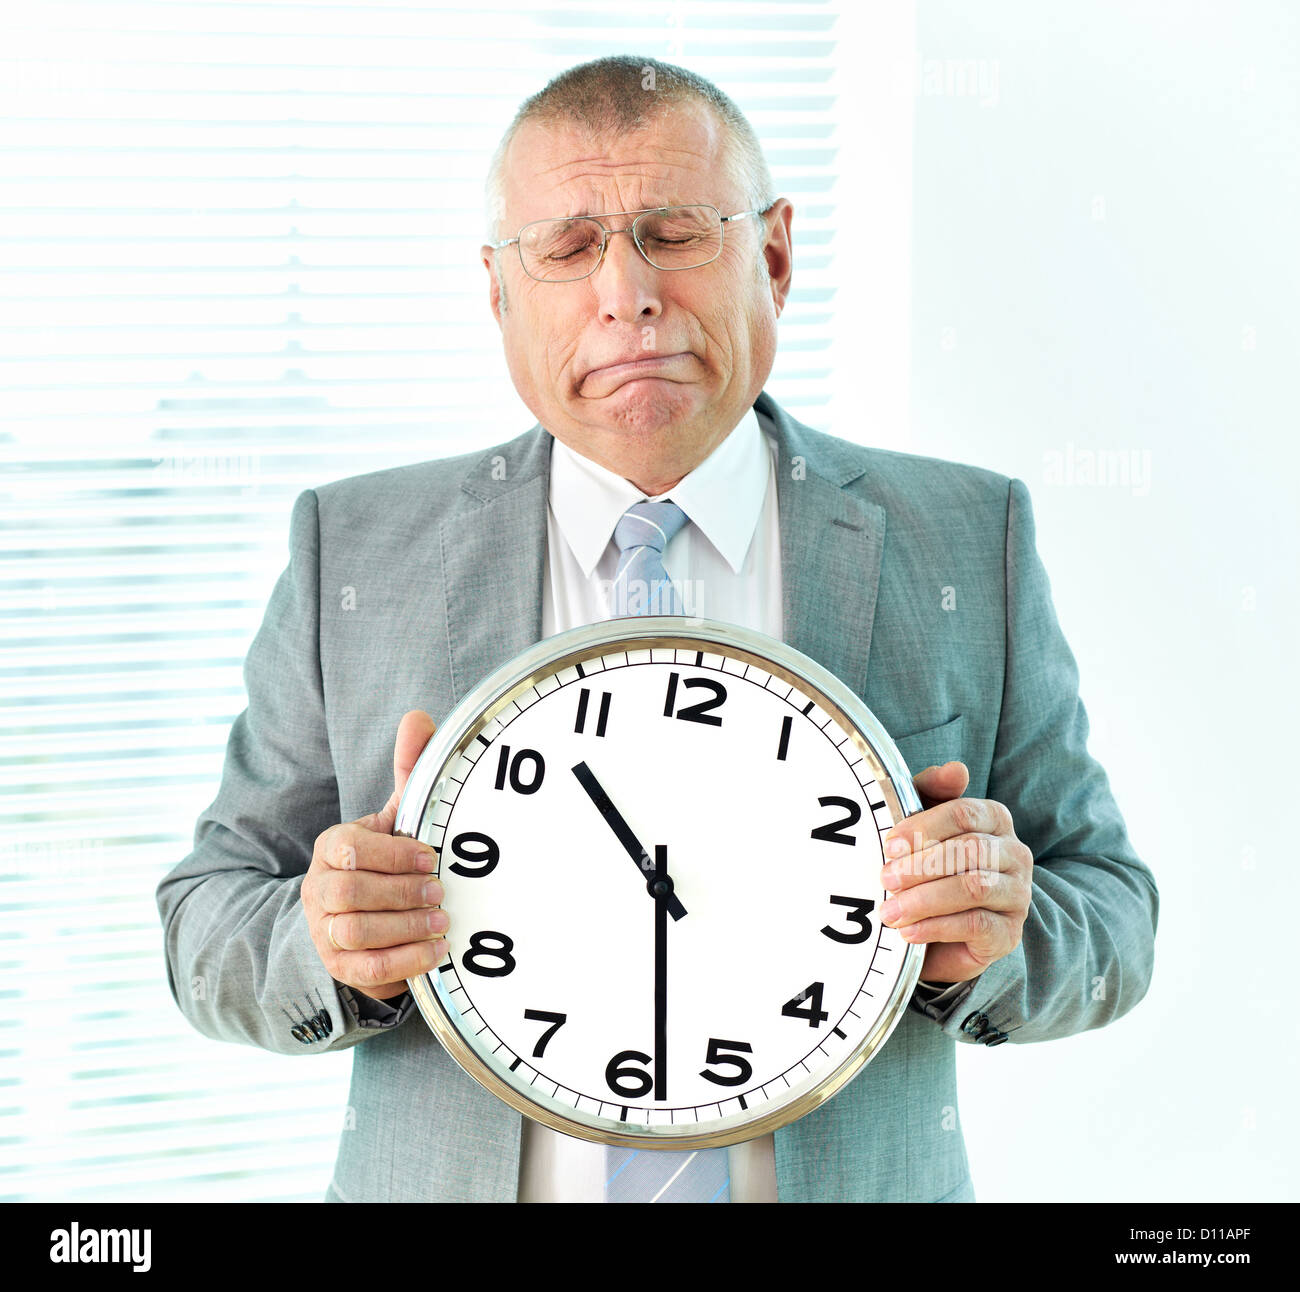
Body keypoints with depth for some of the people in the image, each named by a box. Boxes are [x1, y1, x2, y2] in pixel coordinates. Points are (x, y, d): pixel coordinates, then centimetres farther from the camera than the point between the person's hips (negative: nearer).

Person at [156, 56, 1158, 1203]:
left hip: (857, 1180, 0)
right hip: (453, 1183, 0)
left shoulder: (971, 540, -5)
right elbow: (210, 914, -2)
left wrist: (992, 943, -22)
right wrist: (330, 949, -23)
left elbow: (1114, 910, -1)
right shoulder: (353, 549, -5)